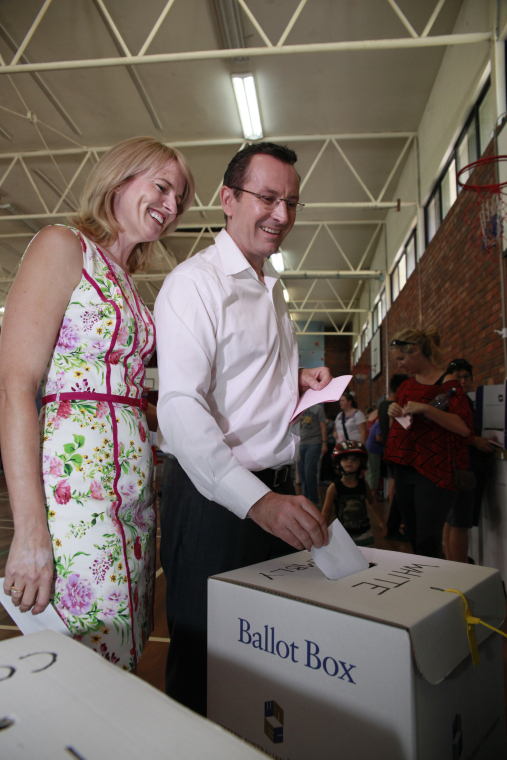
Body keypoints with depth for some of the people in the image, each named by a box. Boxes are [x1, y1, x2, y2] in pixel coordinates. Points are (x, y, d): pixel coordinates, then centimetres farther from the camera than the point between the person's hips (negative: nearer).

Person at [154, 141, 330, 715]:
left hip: (276, 493, 8)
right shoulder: (195, 282, -12)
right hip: (214, 497, -8)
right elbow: (180, 408, -23)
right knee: (205, 656, 7)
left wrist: (298, 379, 6)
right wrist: (256, 500, -33)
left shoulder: (271, 287, 16)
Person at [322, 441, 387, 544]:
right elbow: (327, 511, -4)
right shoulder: (334, 487, -8)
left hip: (364, 533, 3)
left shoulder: (363, 485, 3)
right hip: (343, 535, -3)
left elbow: (372, 503, 19)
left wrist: (381, 522, 24)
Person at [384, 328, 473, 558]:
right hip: (405, 469, 7)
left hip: (434, 472, -7)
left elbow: (464, 427, -19)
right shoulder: (407, 385, 13)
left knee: (427, 543, -8)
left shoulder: (447, 384, -9)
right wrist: (393, 413, 2)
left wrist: (425, 409, -25)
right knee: (413, 538, 12)